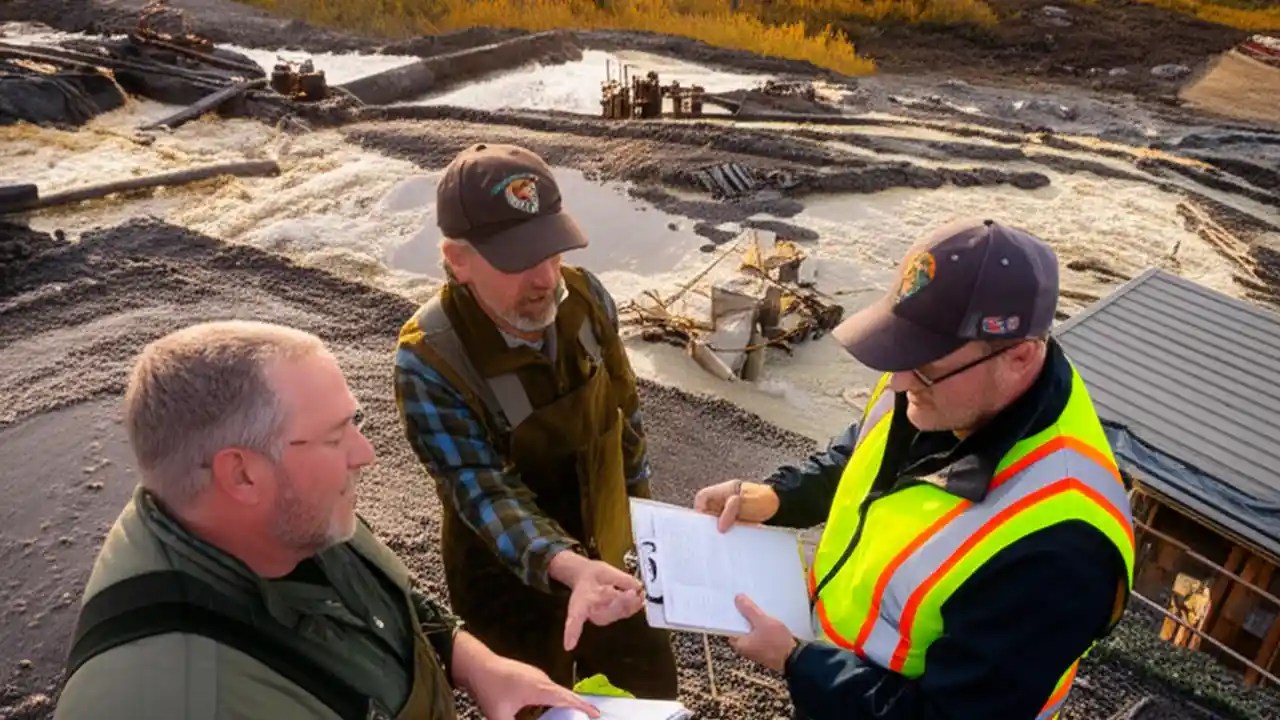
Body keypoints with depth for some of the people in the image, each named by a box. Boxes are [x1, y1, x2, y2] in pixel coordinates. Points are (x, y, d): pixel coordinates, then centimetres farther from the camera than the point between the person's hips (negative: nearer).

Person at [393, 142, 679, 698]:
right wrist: (568, 567, -47)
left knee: (653, 690, 24)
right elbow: (486, 495, -29)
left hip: (605, 547, 5)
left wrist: (639, 499, 11)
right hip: (510, 579, -4)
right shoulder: (430, 361, -29)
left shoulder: (584, 295, -15)